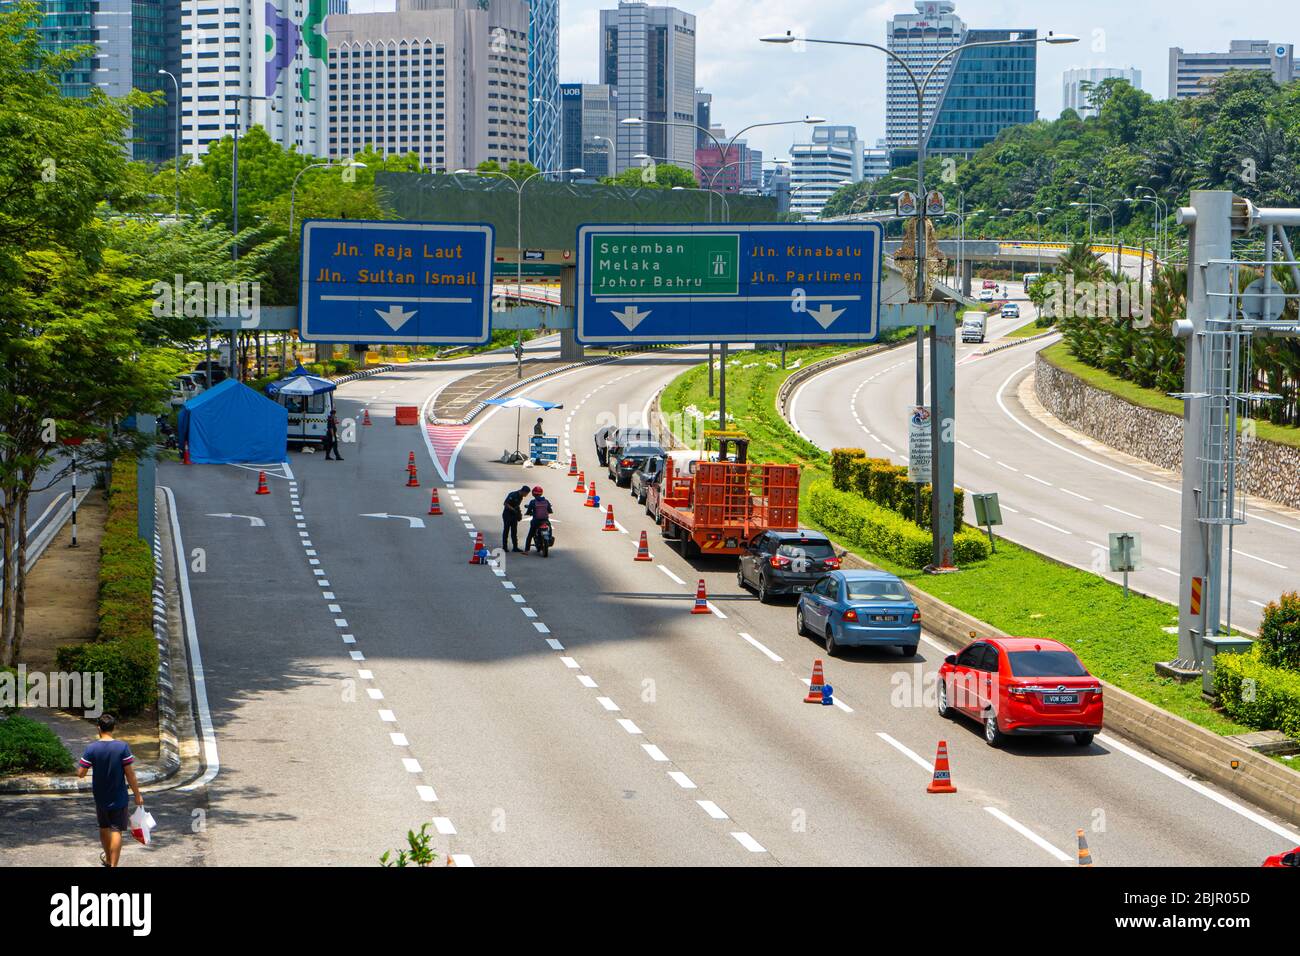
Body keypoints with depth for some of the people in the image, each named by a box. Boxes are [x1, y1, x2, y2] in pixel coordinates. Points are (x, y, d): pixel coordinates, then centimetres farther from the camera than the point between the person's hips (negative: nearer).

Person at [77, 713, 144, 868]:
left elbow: (81, 773, -8)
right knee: (116, 831, 0)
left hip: (100, 797, 2)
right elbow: (129, 773, -12)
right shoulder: (122, 747, -13)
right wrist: (137, 795, -3)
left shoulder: (92, 749, -11)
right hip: (118, 797, -2)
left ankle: (108, 859, 40)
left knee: (104, 827, 22)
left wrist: (79, 765, 15)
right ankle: (113, 864, -7)